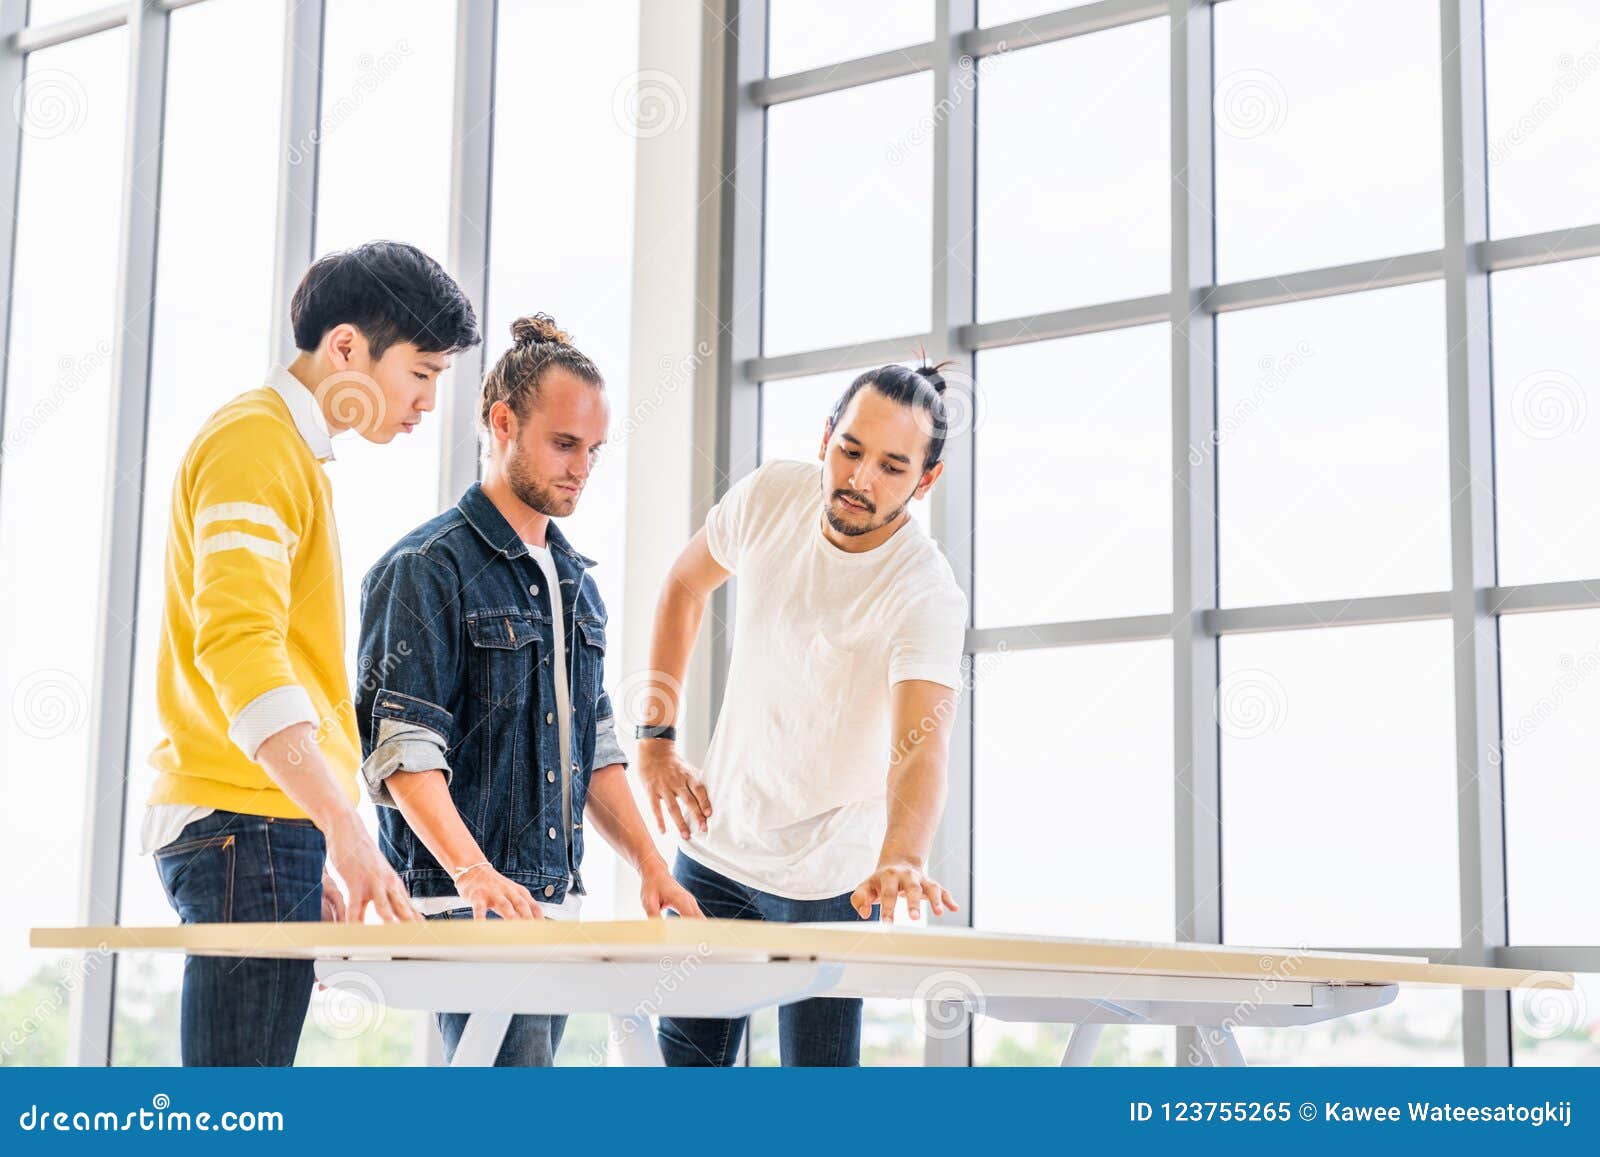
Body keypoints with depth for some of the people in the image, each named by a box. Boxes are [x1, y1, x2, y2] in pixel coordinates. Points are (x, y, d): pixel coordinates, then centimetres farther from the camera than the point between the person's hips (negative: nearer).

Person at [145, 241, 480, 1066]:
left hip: (271, 832, 10)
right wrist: (345, 828, -30)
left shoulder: (298, 455, 23)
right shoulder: (254, 442, -8)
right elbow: (236, 643, -22)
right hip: (250, 825, -10)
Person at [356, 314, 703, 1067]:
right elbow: (400, 747, -16)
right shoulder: (427, 568, -7)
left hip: (554, 904, 8)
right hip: (463, 908, -8)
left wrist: (649, 866, 11)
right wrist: (475, 871, -29)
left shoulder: (574, 581, 19)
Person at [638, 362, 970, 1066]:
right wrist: (655, 736, 4)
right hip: (716, 845, 5)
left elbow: (920, 749, -38)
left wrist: (901, 857, -58)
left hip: (831, 882, -5)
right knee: (687, 1054, 12)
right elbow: (685, 585, 10)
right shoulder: (770, 496, -9)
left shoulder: (929, 597, -24)